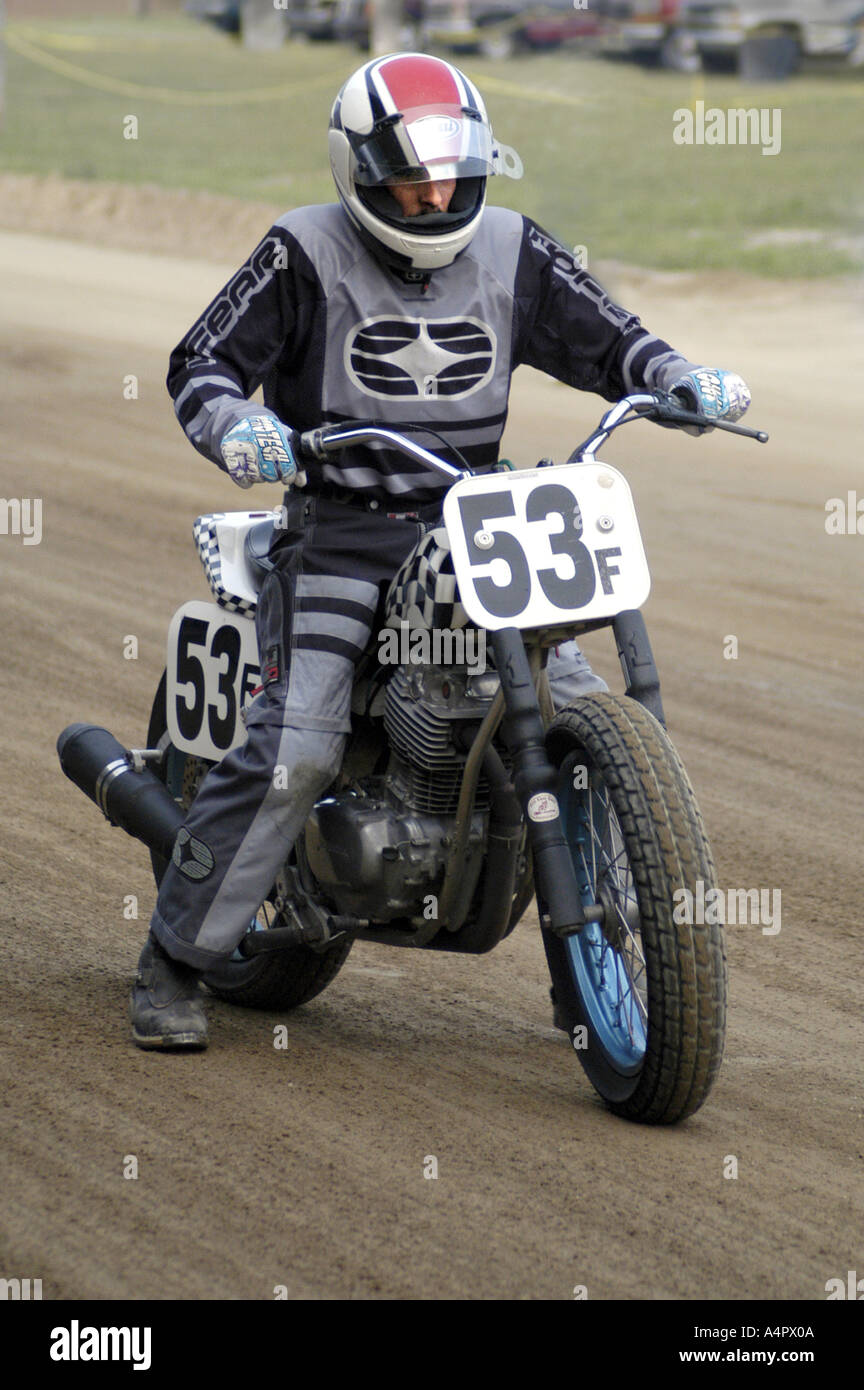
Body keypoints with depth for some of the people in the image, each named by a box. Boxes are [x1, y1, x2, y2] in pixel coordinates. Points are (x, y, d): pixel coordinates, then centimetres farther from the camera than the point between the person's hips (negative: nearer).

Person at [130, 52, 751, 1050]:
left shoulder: (513, 253, 5)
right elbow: (202, 362, -9)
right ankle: (171, 965, -8)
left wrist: (682, 380, -8)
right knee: (294, 750, -19)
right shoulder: (306, 254, -6)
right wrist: (233, 426, -31)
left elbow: (604, 340, 12)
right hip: (337, 530, -4)